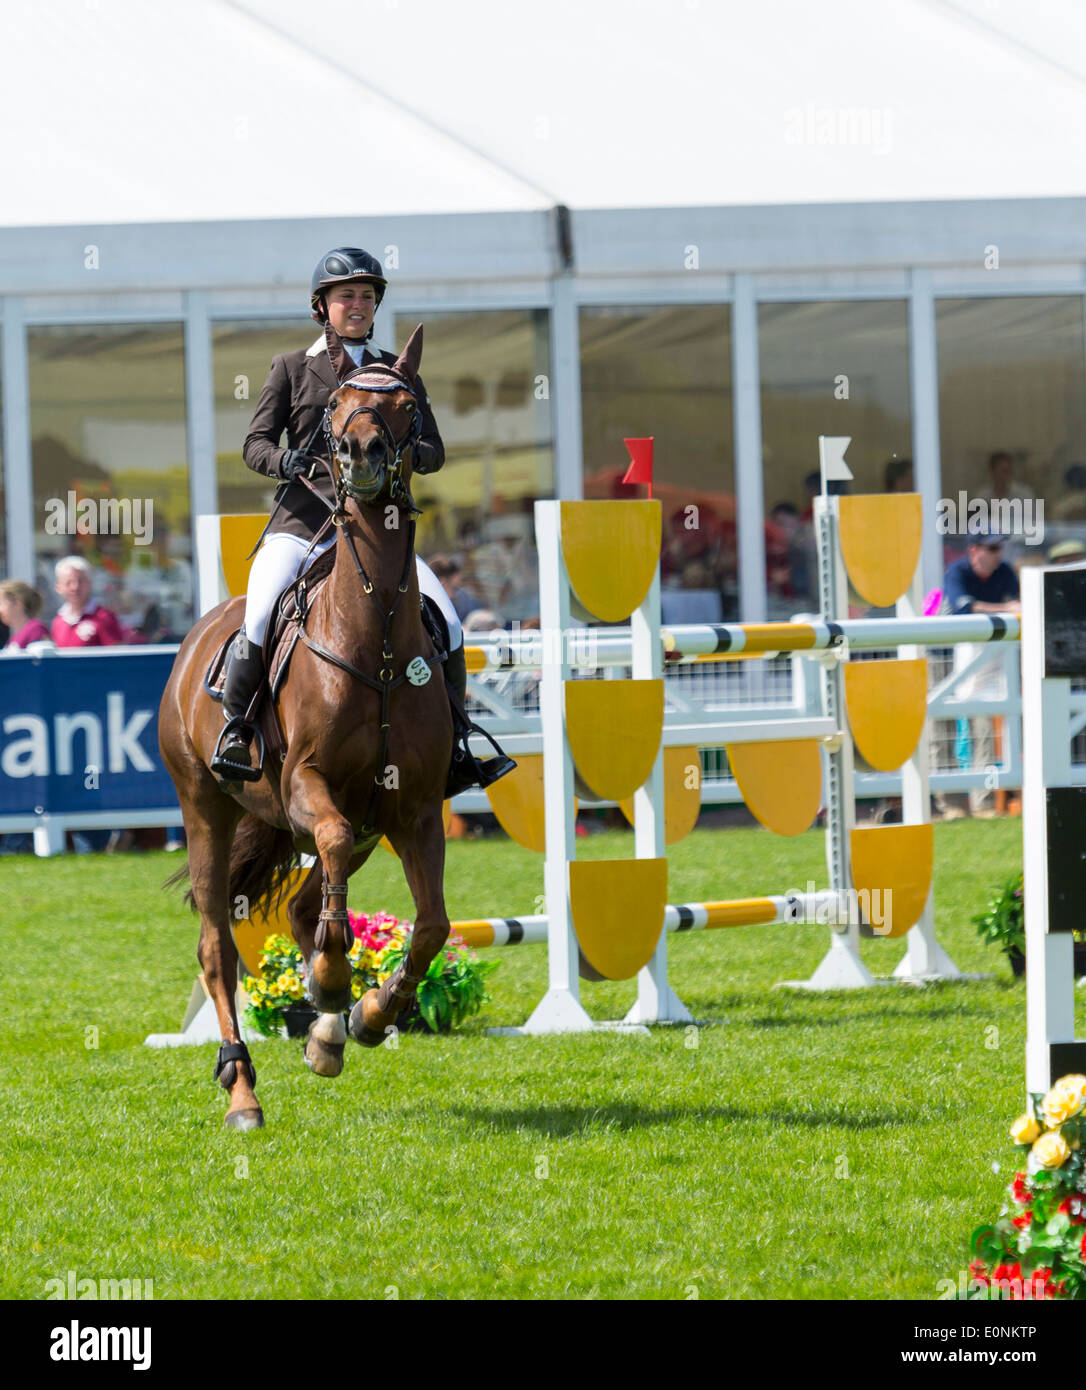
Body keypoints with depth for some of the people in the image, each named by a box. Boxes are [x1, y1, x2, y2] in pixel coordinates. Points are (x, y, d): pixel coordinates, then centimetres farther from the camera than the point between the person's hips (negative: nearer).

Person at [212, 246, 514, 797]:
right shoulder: (292, 368, 10)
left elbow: (433, 451, 11)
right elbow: (255, 443, 6)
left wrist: (406, 453, -13)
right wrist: (286, 459, -18)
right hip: (303, 520, -2)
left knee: (445, 621, -14)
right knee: (260, 615, -26)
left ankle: (455, 749, -5)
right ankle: (233, 729, -10)